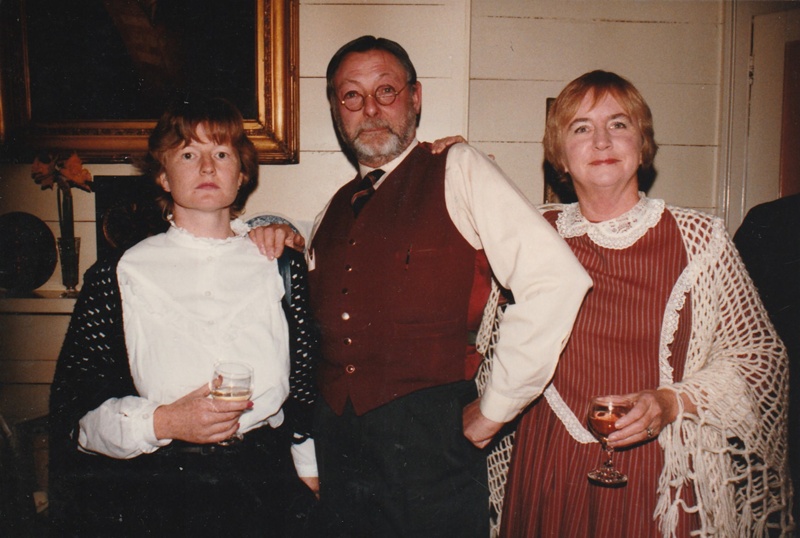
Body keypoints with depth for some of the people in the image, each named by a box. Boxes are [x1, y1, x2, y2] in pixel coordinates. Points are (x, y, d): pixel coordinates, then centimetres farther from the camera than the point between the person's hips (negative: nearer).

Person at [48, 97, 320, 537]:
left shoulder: (280, 265, 13)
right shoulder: (117, 277, 7)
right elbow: (71, 410, 6)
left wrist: (310, 476, 9)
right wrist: (161, 422, -9)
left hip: (267, 485, 2)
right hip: (159, 493, -1)